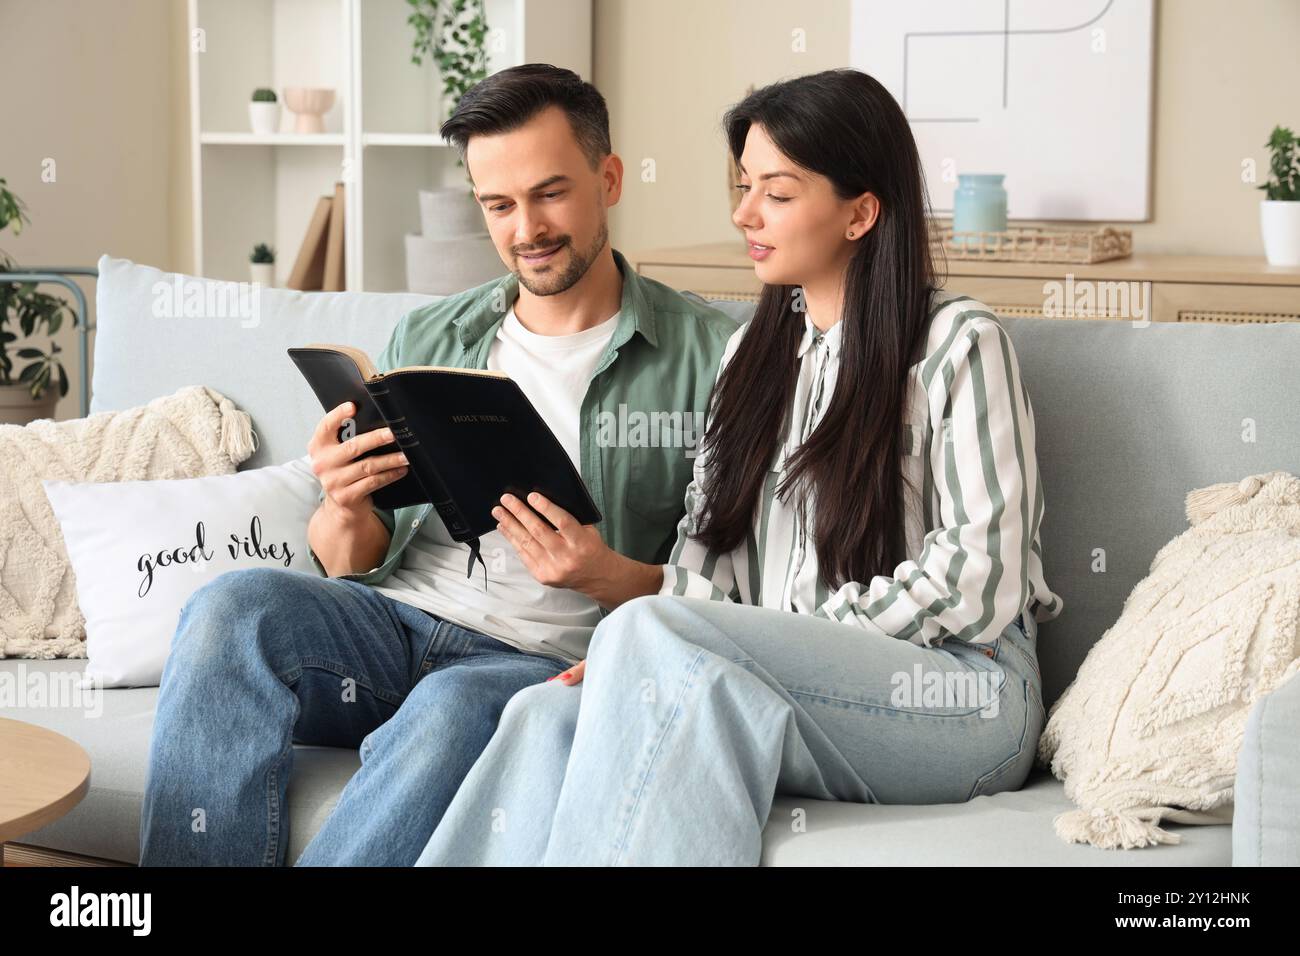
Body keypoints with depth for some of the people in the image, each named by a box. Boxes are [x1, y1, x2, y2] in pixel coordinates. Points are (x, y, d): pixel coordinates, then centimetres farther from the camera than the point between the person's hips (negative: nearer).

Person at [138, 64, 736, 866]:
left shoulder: (707, 354, 1)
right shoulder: (427, 340, 15)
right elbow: (353, 566, 13)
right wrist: (347, 511, -10)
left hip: (546, 656, -4)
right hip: (396, 619, 4)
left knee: (457, 706, -37)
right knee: (232, 607, -25)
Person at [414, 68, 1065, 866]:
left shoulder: (959, 343, 0)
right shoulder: (755, 352, 20)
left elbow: (982, 577, -8)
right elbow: (707, 558, 12)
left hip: (962, 697, -5)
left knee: (649, 632, -31)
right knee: (550, 713, -25)